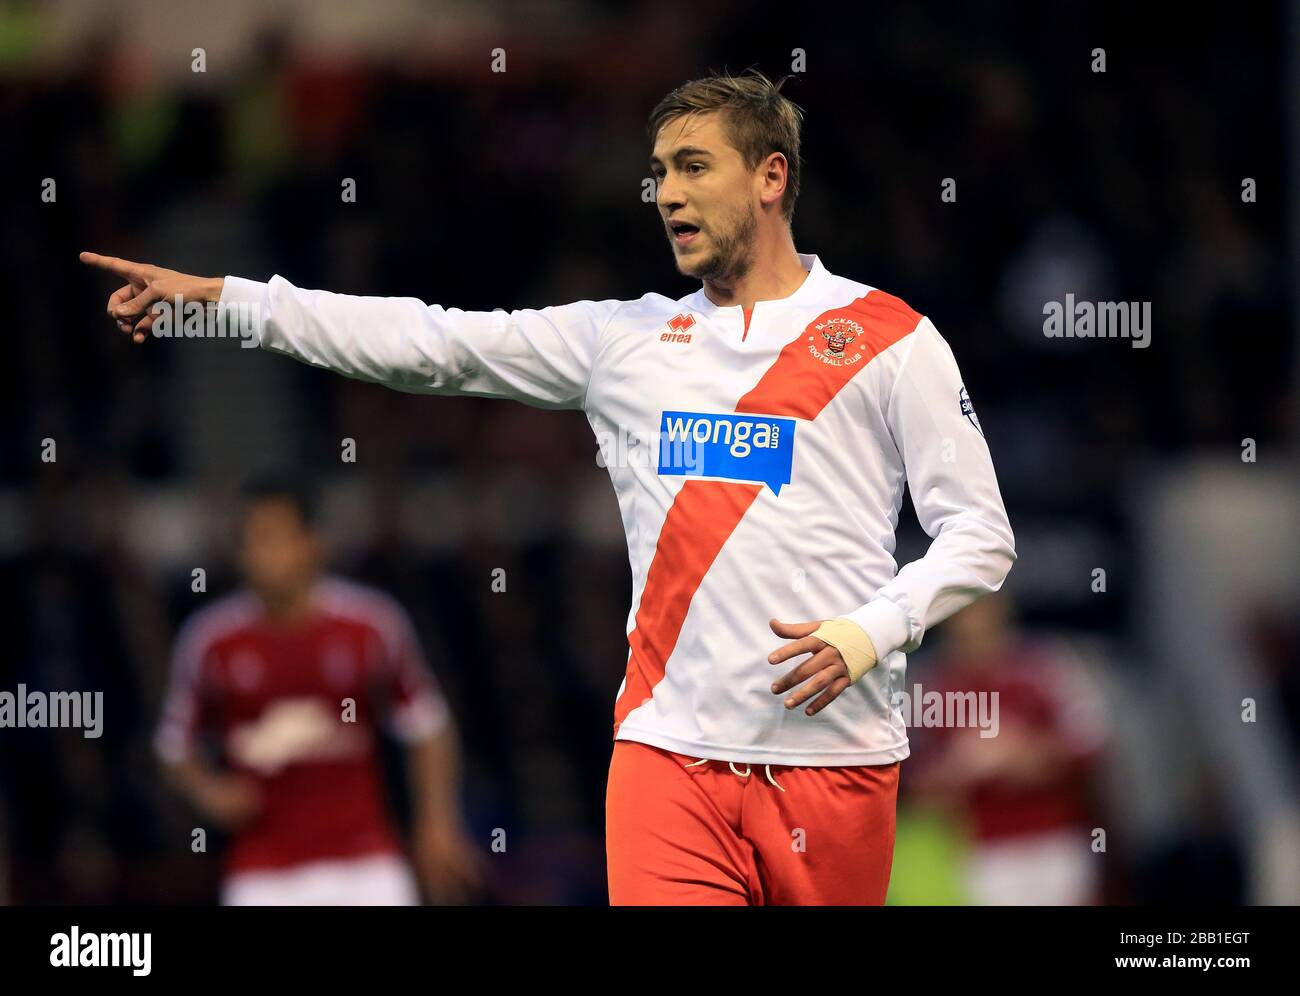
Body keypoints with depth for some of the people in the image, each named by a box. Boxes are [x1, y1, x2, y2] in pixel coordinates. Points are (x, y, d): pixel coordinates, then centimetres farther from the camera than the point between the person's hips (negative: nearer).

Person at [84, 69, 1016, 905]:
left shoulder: (890, 339, 3)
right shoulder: (624, 337, 13)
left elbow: (980, 534, 3)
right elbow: (427, 344, 12)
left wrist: (869, 632, -13)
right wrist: (216, 295, 7)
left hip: (834, 760, -2)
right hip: (671, 750, 2)